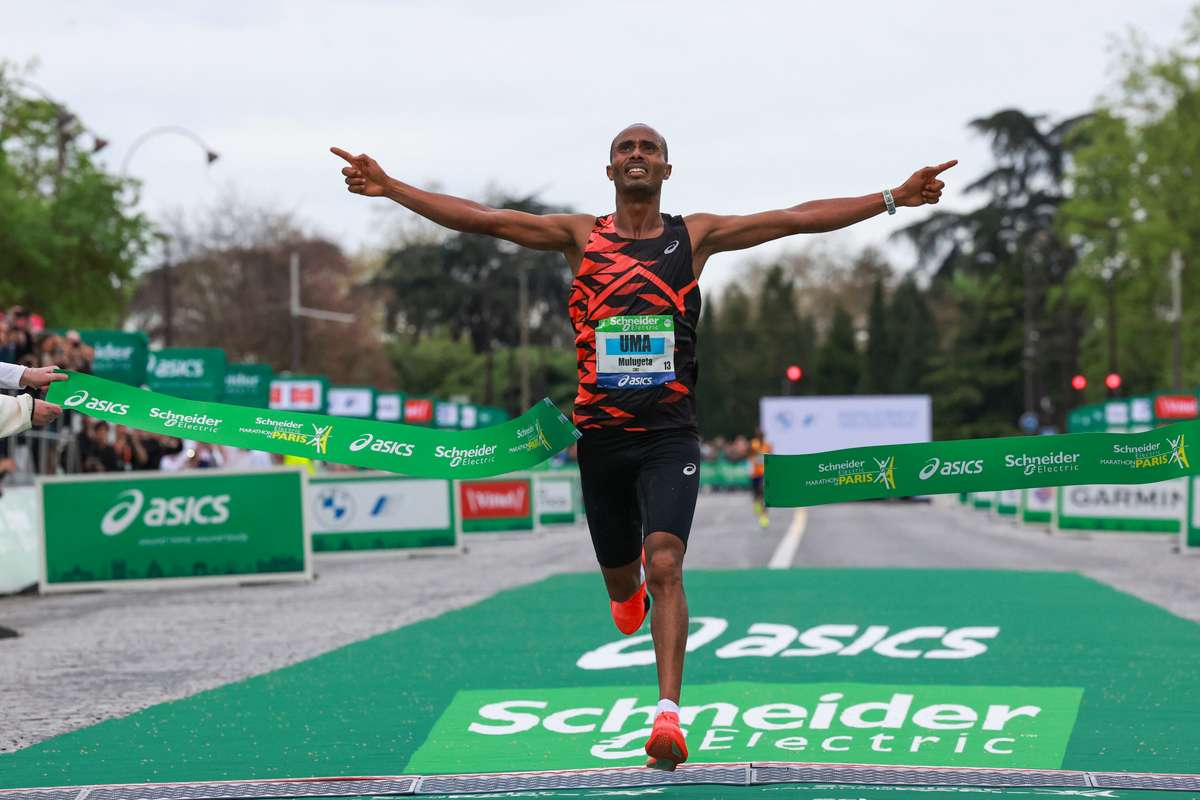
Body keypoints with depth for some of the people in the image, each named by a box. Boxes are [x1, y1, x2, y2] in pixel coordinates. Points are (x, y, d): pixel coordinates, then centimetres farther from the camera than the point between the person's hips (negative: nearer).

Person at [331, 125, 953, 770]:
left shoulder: (695, 235, 5)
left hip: (669, 434, -2)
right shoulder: (580, 236, 6)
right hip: (601, 436, 2)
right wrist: (389, 188, -4)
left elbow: (800, 218, 2)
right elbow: (481, 218, 2)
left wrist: (894, 199, -3)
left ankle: (668, 715, -21)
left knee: (664, 565, -20)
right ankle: (628, 595, 53)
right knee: (621, 577, 15)